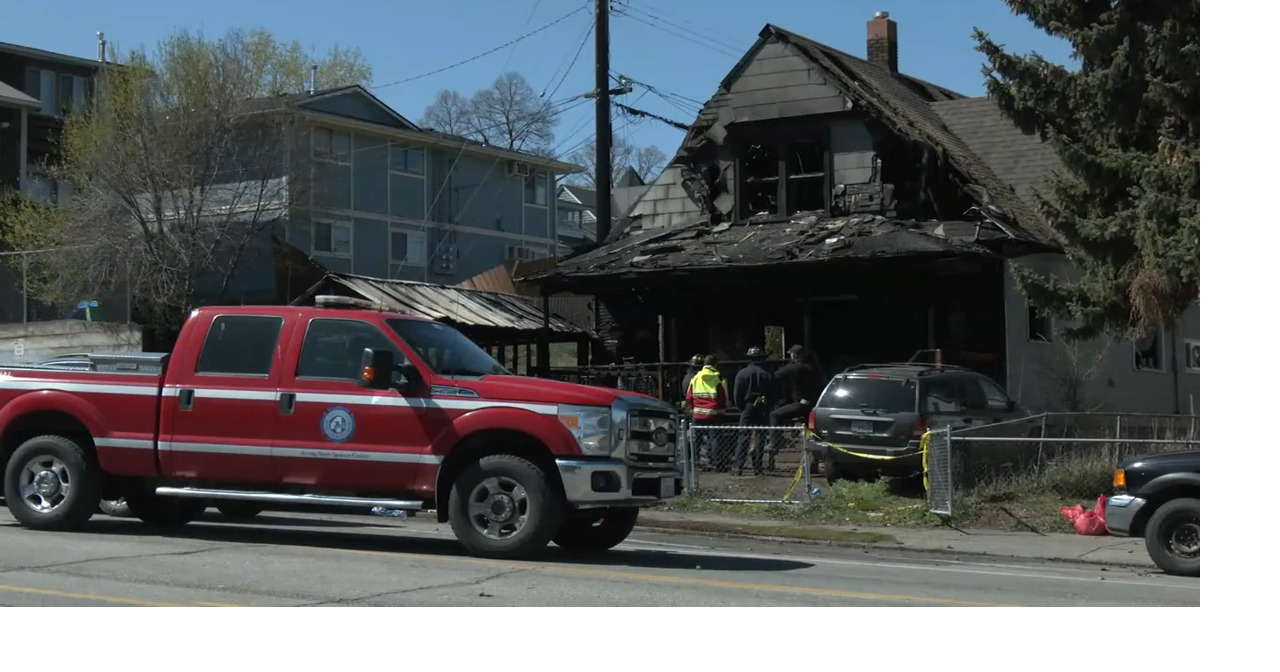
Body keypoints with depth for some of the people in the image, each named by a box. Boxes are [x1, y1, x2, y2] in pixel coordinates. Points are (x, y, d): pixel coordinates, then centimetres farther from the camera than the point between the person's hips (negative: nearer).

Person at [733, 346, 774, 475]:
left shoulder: (741, 374, -4)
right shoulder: (767, 375, 0)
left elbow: (737, 396, -4)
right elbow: (772, 394, 2)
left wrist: (742, 408, 8)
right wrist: (767, 408, 11)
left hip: (748, 408, -1)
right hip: (763, 410, 1)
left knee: (743, 438, -1)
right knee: (760, 438, 6)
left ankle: (738, 466, -7)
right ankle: (758, 467, 5)